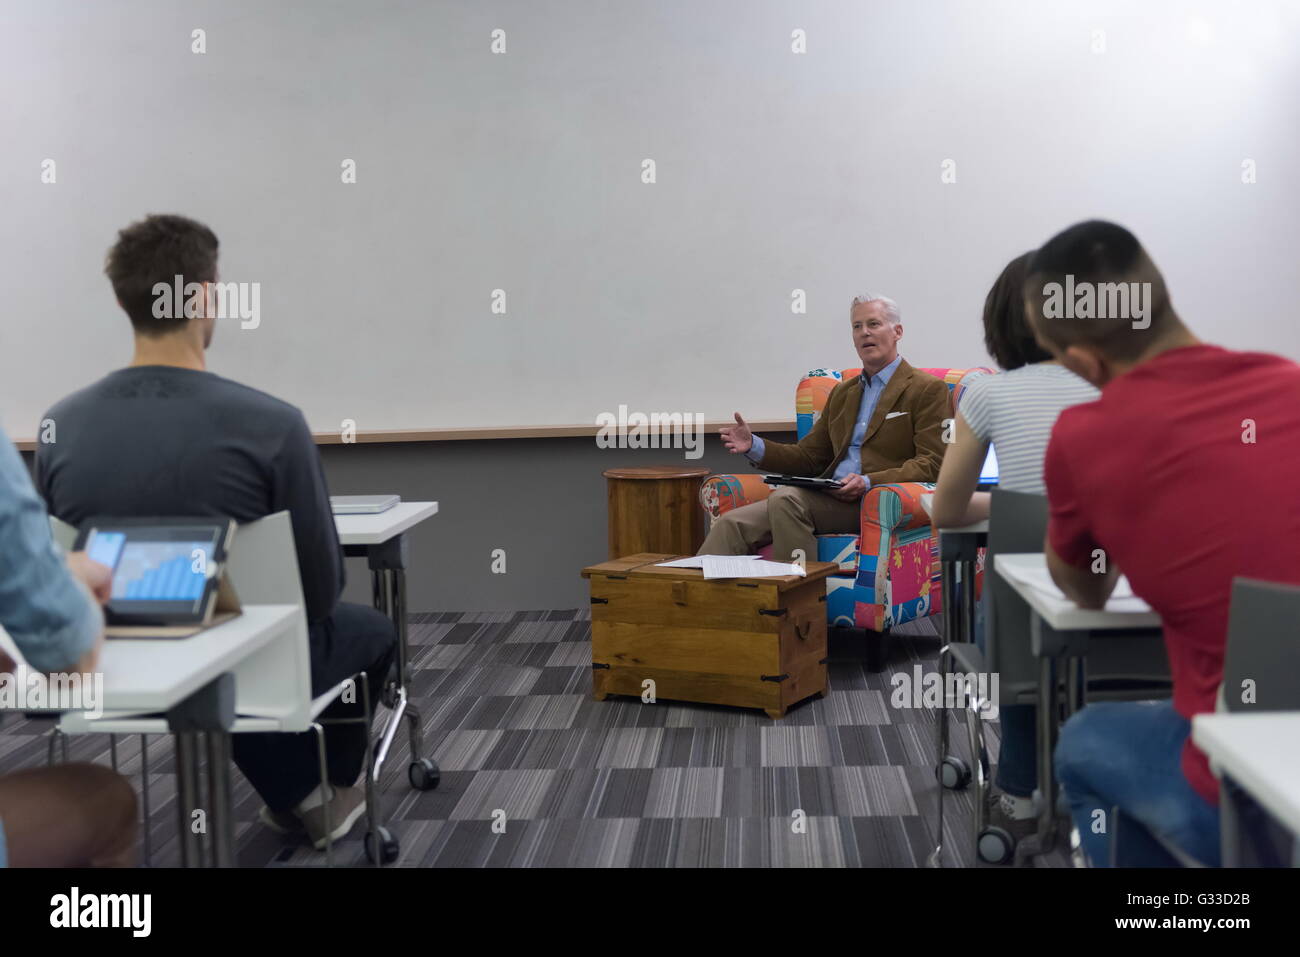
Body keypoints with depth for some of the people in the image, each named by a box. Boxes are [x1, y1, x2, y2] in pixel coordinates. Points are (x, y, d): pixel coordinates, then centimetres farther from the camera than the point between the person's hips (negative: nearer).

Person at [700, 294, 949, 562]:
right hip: (831, 498, 6)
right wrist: (754, 446, 5)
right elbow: (809, 457, 23)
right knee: (732, 524, -15)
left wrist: (868, 482, -22)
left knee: (787, 497, -31)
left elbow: (931, 465, -7)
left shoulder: (928, 389, 3)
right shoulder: (842, 393, 25)